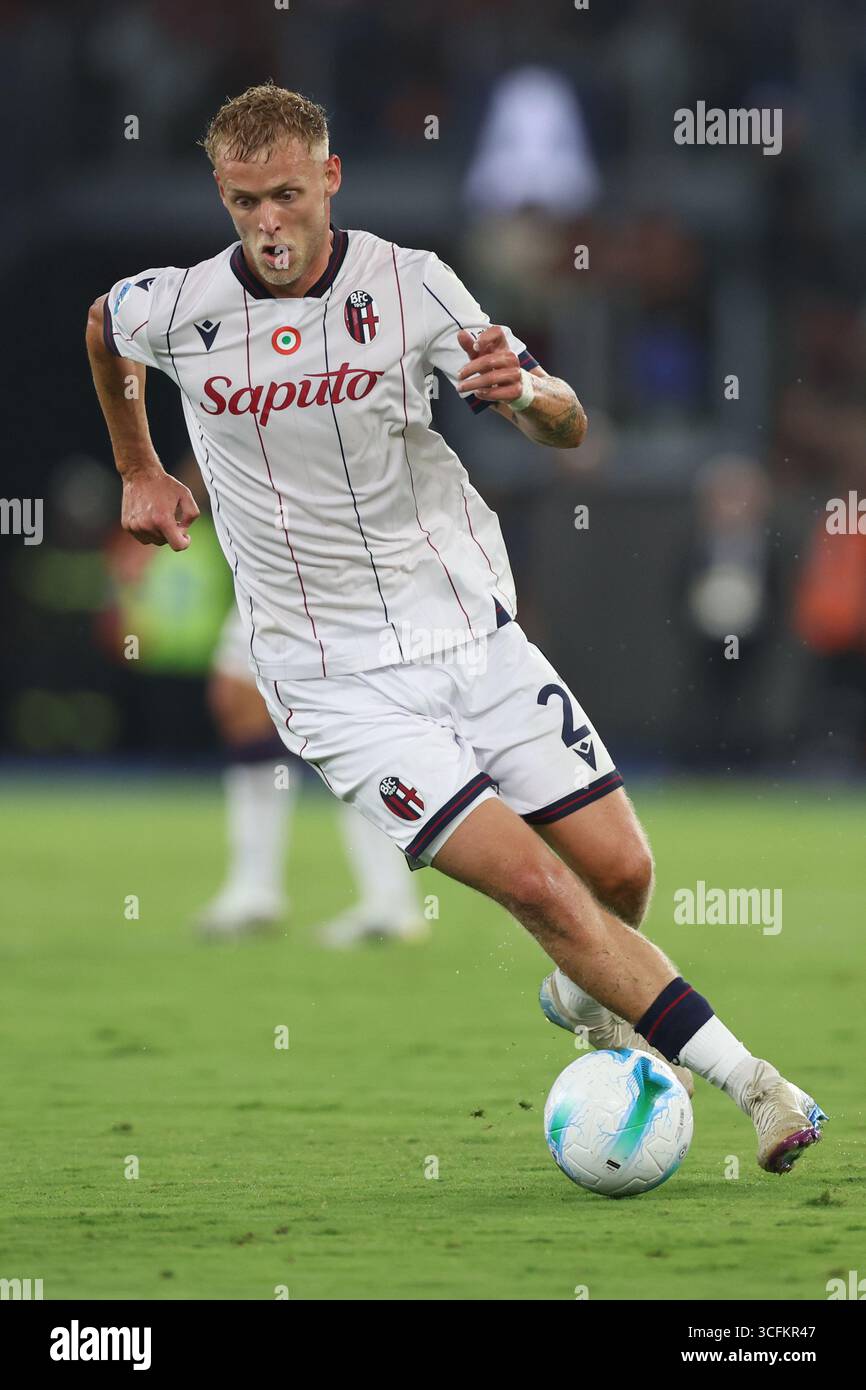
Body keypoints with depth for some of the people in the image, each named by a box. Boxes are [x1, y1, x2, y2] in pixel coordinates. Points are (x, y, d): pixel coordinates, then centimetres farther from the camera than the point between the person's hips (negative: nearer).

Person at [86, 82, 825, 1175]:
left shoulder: (410, 284, -7)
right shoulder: (180, 308, -7)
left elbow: (568, 430, -5)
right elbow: (101, 327, 19)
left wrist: (523, 390, -27)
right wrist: (140, 471, 23)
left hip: (470, 630, 2)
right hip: (337, 684, -2)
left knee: (620, 871, 0)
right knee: (534, 883, -16)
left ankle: (587, 997, 36)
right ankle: (747, 1083, -11)